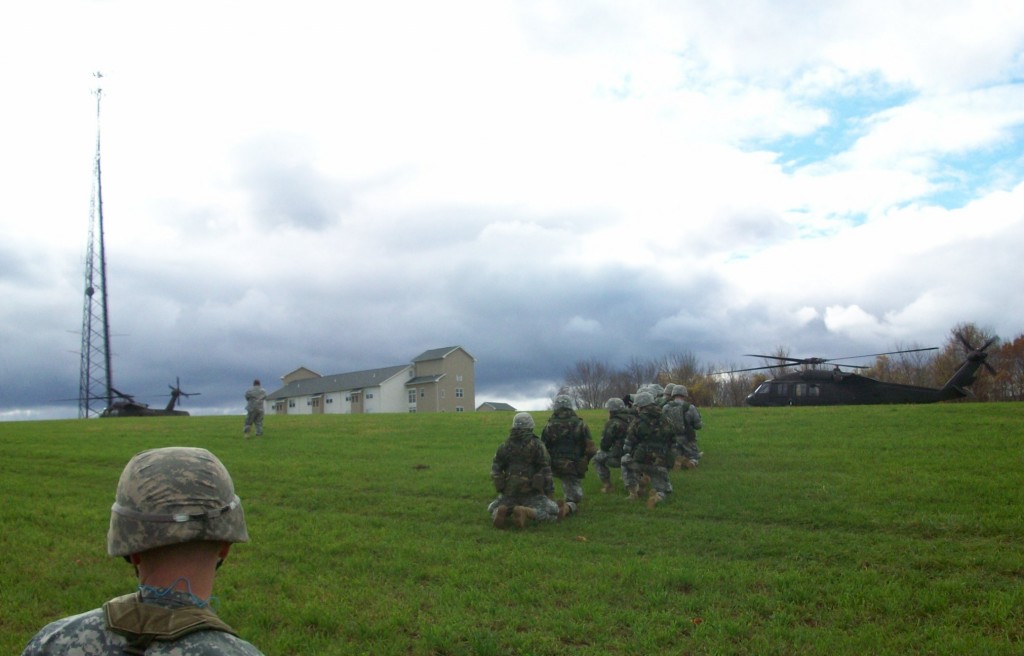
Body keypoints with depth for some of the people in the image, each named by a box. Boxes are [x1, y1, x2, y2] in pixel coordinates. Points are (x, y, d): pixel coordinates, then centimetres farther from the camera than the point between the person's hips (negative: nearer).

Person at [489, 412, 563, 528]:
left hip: (509, 492, 4)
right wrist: (549, 491, 5)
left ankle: (502, 512, -10)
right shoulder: (537, 445, -3)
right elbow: (546, 470, -4)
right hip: (531, 492, -4)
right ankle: (525, 512, -25)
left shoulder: (505, 446, 7)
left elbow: (495, 469, 8)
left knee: (493, 508, 27)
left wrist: (500, 488, 18)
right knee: (555, 513, -3)